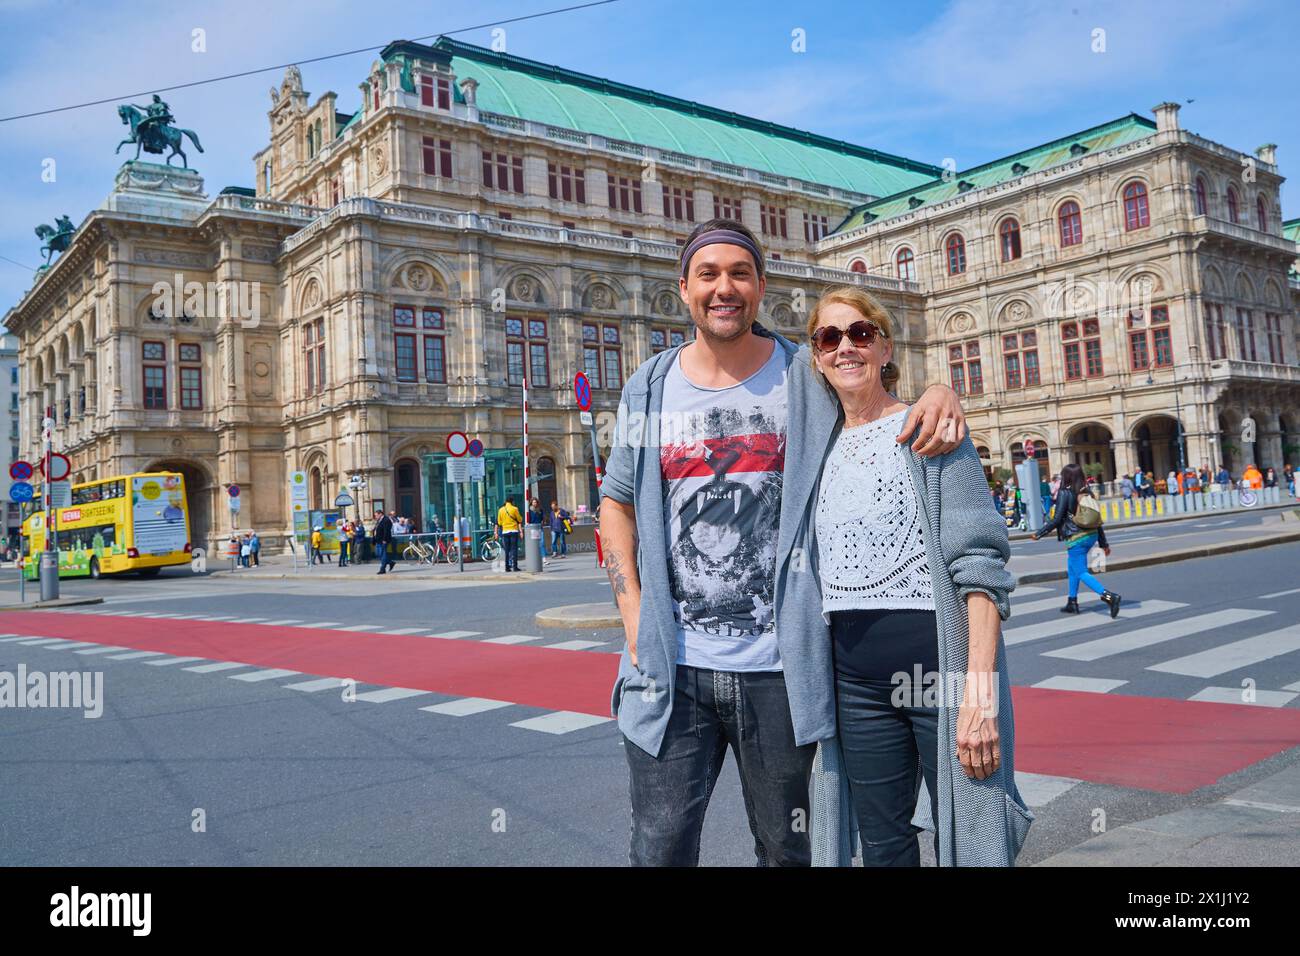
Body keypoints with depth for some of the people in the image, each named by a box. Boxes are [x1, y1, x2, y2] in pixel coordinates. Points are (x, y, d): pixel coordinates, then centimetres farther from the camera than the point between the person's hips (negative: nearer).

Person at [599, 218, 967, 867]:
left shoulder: (808, 378, 0)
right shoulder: (648, 389, 6)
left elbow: (890, 406, 11)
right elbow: (617, 503, 12)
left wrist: (939, 393, -14)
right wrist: (633, 611, -1)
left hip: (779, 667, -1)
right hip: (672, 667, 1)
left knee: (784, 849, 15)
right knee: (659, 849, 5)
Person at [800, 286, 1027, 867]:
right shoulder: (823, 451, 11)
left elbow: (980, 568, -12)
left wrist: (980, 692, -20)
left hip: (940, 663, -5)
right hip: (856, 681, 5)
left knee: (965, 842, 5)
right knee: (882, 845, 15)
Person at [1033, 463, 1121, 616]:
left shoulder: (1065, 493, -12)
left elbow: (1056, 519, -14)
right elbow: (1098, 519, 9)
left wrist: (1039, 533, -3)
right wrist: (1104, 543, 15)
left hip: (1076, 538, -7)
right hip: (1092, 536, 7)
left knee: (1081, 573, -4)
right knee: (1072, 568, 22)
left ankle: (1110, 596, -21)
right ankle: (1072, 602, 28)